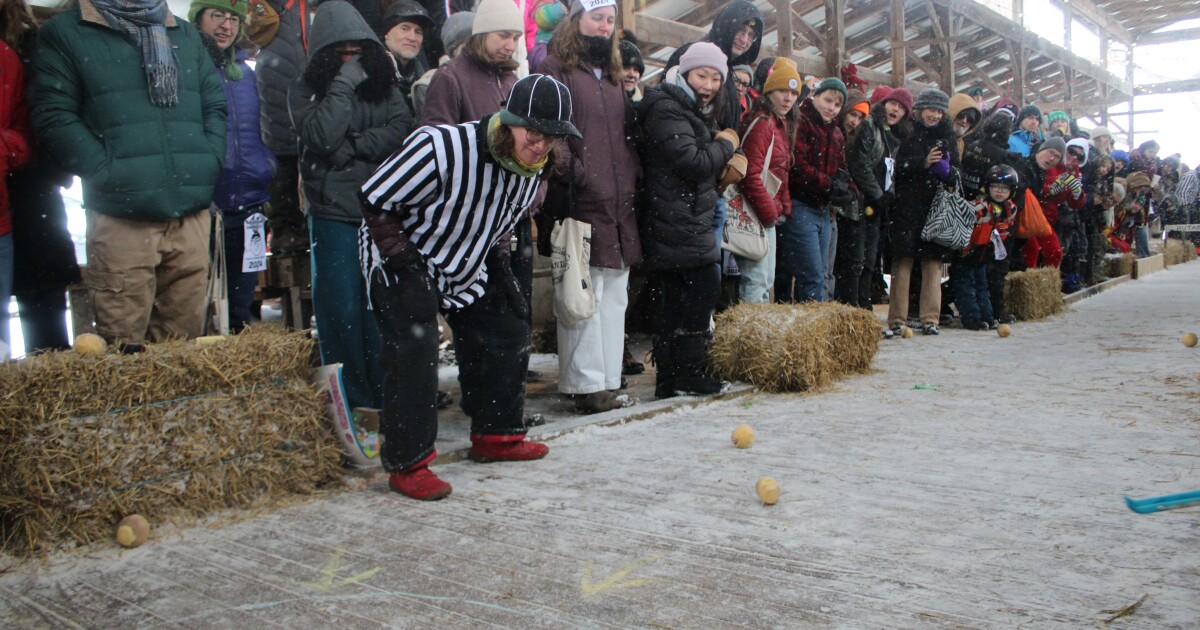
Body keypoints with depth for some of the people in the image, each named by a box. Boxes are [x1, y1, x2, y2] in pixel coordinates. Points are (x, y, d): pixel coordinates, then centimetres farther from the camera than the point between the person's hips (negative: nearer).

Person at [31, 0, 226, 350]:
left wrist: (209, 162, 2)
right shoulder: (64, 32, 7)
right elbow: (53, 117, -2)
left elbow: (216, 105, 18)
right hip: (122, 218, -4)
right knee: (123, 349, -3)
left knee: (184, 335, 8)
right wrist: (107, 172, -12)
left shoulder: (186, 34, 21)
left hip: (192, 214, 4)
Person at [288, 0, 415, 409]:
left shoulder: (383, 84, 12)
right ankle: (353, 402, 10)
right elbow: (321, 137, -12)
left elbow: (403, 127, -4)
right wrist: (343, 85, -9)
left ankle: (386, 395, 10)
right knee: (342, 308, 0)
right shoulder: (306, 90, 5)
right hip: (334, 212, -2)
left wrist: (353, 148, -12)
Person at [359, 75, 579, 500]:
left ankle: (496, 436, 23)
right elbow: (375, 201, -23)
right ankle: (406, 464, -5)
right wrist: (404, 261, -24)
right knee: (415, 354, -18)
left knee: (507, 334, 7)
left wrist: (497, 261, 3)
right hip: (401, 261, -7)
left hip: (467, 269, 8)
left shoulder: (531, 168, -8)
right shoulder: (441, 149, -32)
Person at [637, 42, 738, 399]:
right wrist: (725, 144, -6)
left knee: (678, 296, 9)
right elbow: (692, 162, -21)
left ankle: (669, 378, 13)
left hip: (688, 219, 11)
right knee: (705, 286, -9)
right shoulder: (667, 109, -12)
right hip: (677, 220, -11)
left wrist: (724, 154, 7)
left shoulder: (694, 112, 22)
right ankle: (686, 373, -3)